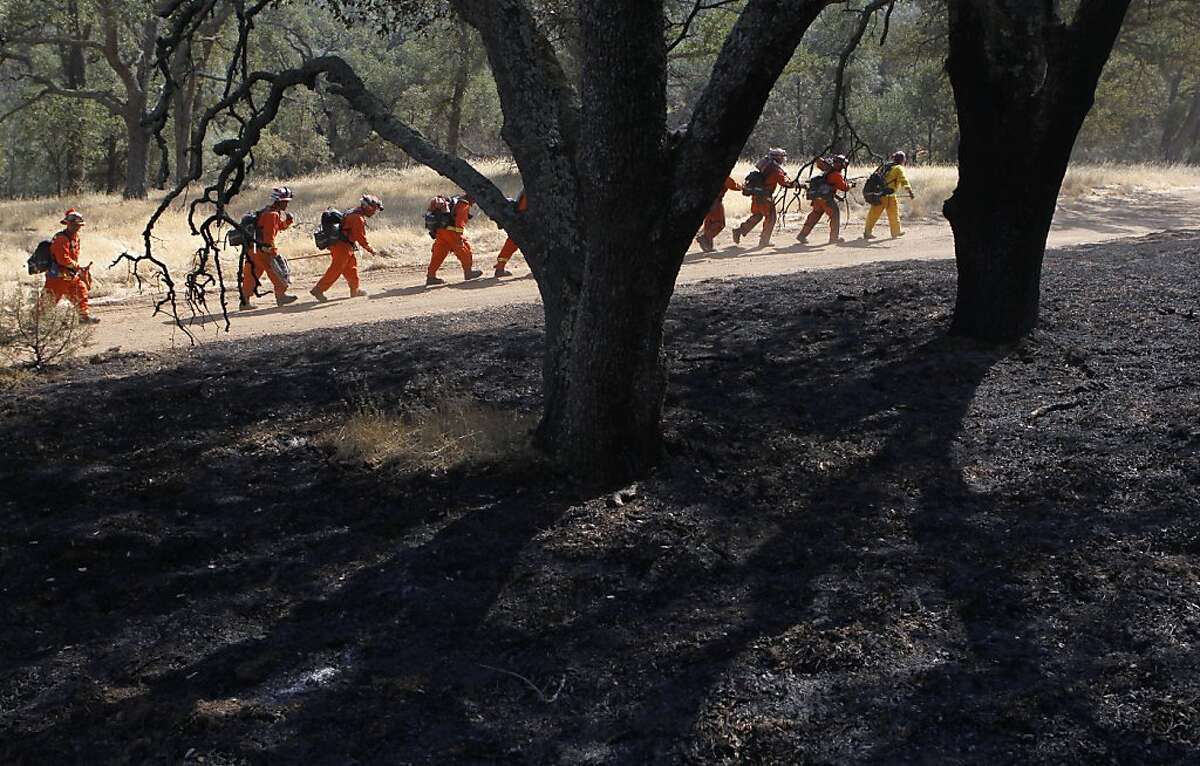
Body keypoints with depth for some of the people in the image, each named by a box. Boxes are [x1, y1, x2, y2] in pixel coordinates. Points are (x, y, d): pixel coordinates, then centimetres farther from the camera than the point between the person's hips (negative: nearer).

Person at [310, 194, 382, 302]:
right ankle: (318, 290, -10)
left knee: (351, 268, 19)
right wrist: (370, 249, -7)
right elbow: (360, 237, -17)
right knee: (335, 270, -9)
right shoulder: (358, 218, -17)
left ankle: (354, 290, 29)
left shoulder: (354, 213, 16)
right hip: (343, 247, -10)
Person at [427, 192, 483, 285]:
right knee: (464, 251, 7)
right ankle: (468, 272, 18)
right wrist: (459, 236, -21)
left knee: (438, 254, 6)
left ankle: (430, 276, 3)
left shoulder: (456, 202, 25)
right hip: (451, 231, -9)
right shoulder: (464, 204, -5)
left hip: (440, 231, 9)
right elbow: (460, 220, -16)